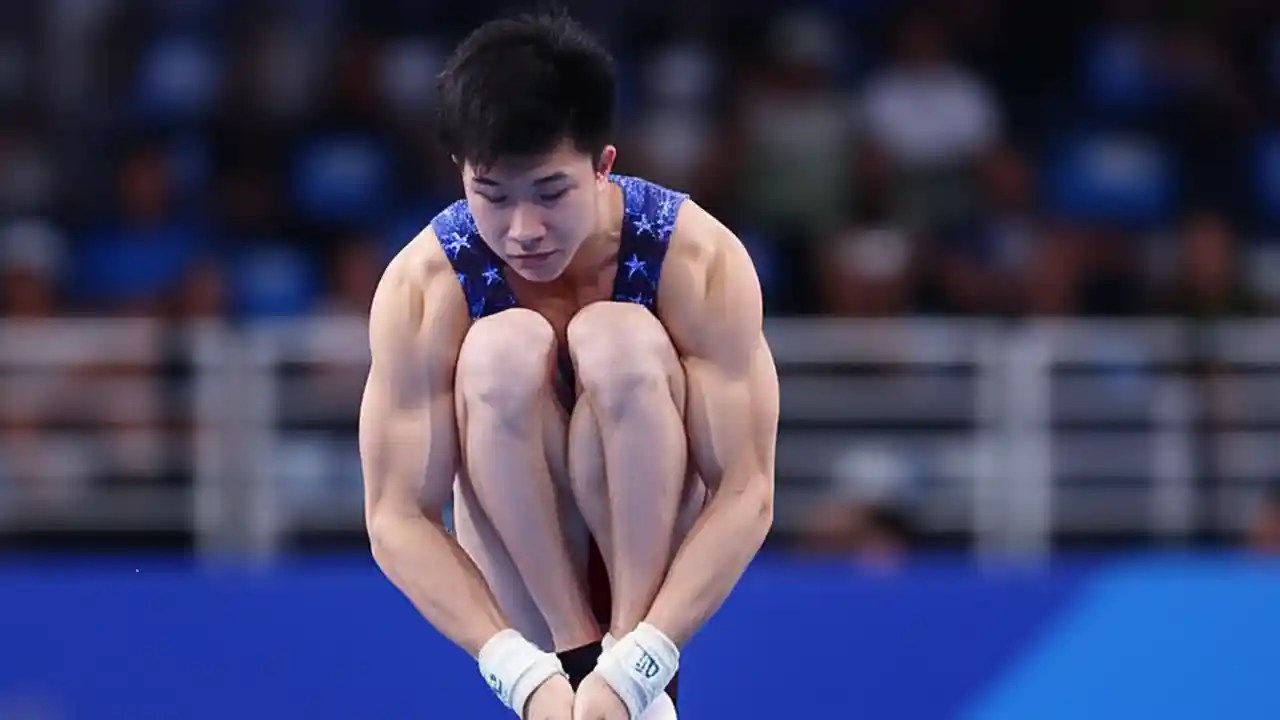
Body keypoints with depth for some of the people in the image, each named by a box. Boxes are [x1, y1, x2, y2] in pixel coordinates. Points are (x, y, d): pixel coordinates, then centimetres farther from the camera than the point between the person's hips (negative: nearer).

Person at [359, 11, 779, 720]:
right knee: (505, 347, -28)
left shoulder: (699, 259, -22)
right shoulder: (425, 284, -21)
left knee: (619, 340, -28)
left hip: (657, 545, 0)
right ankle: (574, 652, -26)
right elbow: (397, 516, -21)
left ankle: (628, 656, -27)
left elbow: (746, 494, -24)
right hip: (519, 565, 0)